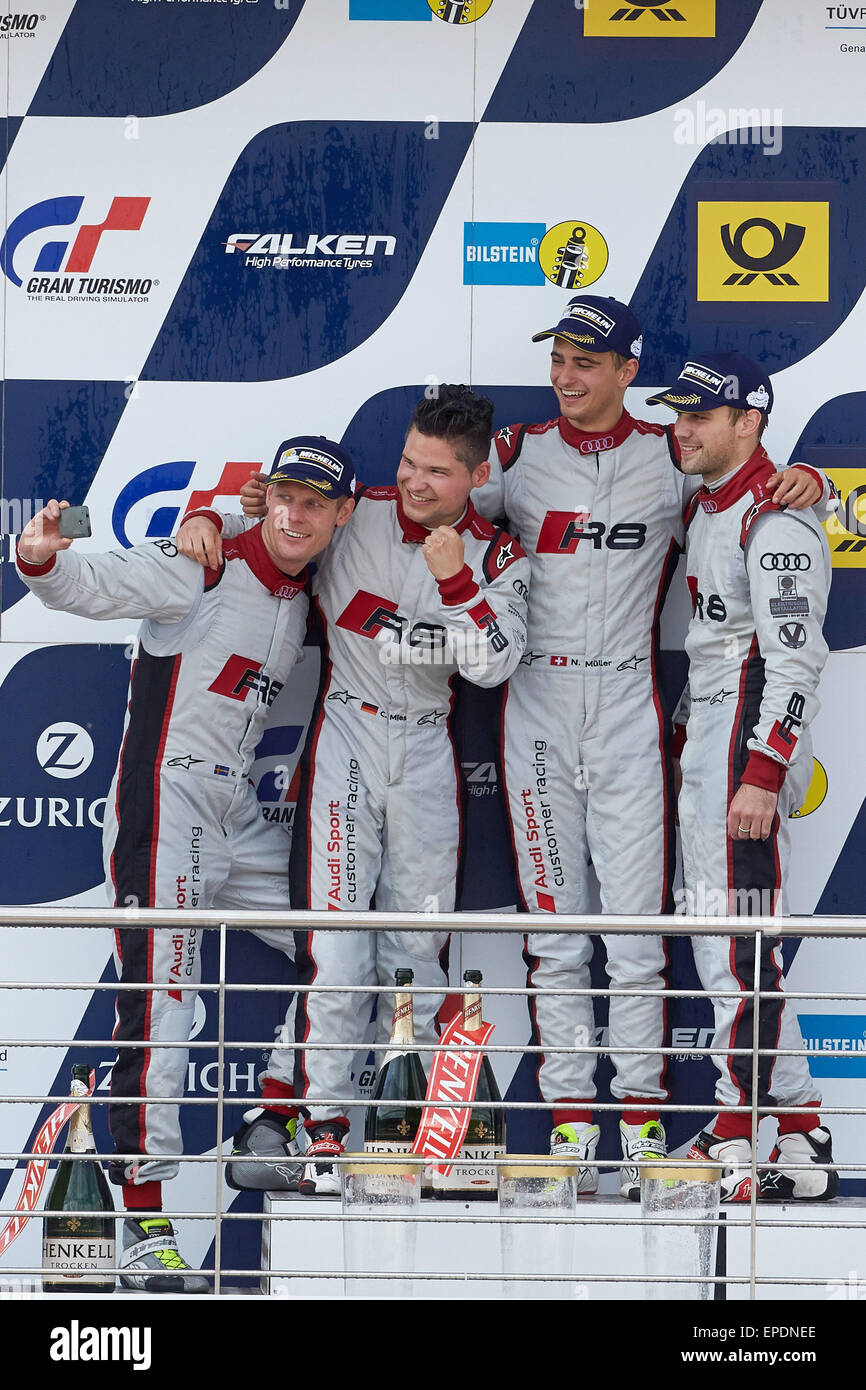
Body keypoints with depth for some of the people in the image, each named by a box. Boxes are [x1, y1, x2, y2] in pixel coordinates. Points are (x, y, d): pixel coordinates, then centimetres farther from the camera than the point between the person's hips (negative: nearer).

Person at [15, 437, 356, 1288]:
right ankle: (146, 1226, -13)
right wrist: (43, 559, -44)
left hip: (237, 817, 8)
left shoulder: (303, 602, 13)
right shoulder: (203, 570, -9)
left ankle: (276, 1130, 24)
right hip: (164, 806, -8)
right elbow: (93, 586, -20)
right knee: (162, 997, -13)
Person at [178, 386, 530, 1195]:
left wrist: (457, 582, -19)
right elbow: (272, 500, 7)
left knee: (419, 945, 8)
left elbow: (492, 665, -8)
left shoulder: (498, 558, 2)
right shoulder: (353, 515, -4)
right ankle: (325, 1128, -6)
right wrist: (205, 520, -12)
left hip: (427, 749, 3)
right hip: (347, 739, -3)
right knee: (335, 939, -11)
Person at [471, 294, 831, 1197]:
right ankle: (570, 1123, 6)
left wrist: (802, 480, -5)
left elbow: (754, 485, 16)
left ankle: (641, 1123, 3)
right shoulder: (517, 454, 7)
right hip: (537, 709, 1)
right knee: (553, 931, 2)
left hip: (631, 714, -1)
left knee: (637, 928, -3)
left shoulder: (672, 456, 5)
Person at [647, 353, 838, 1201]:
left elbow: (793, 657, -20)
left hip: (752, 742, -10)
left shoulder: (777, 519, -14)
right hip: (706, 733, 10)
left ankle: (735, 1146, -7)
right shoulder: (704, 509, 17)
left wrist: (762, 773, -24)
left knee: (734, 941, -11)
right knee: (723, 944, 10)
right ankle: (803, 1145, 15)